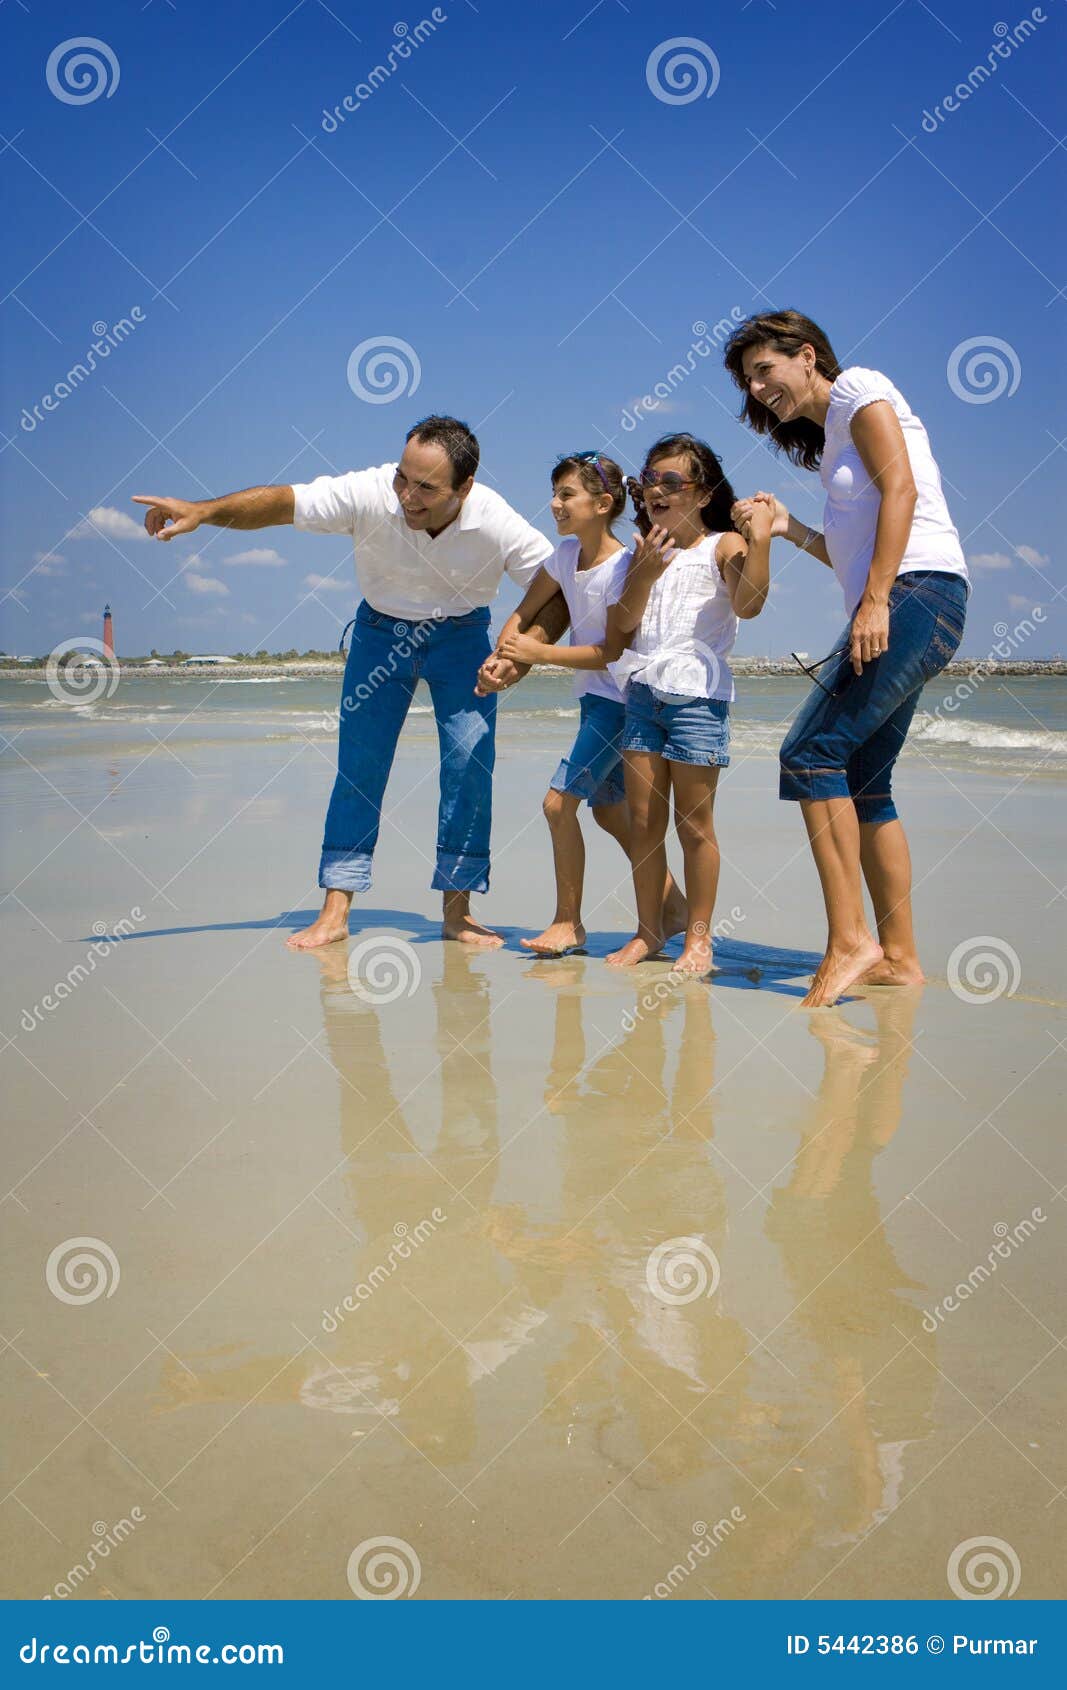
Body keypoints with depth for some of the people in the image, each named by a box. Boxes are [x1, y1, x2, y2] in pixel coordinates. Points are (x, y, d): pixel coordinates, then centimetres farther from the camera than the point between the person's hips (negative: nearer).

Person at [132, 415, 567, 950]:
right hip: (382, 629, 0)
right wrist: (202, 510, -43)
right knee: (357, 765, -7)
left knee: (470, 765, -11)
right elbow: (281, 501, -28)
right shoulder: (371, 494, -30)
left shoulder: (497, 524, -29)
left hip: (461, 633, 0)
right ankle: (334, 912, -4)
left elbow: (559, 593, -20)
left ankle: (457, 911, 0)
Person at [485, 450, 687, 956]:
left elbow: (612, 650, -21)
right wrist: (502, 655, -9)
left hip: (620, 699, -9)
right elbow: (525, 612, 10)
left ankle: (569, 922, 0)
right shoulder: (566, 553, 3)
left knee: (559, 801, -13)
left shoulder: (622, 567, -20)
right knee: (608, 810, 16)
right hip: (592, 696, 9)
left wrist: (539, 653, -21)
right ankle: (671, 904, 29)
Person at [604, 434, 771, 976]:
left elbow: (747, 604, -19)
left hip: (697, 694, -5)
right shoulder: (647, 550, 15)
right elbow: (625, 622, 4)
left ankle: (698, 936, 7)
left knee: (693, 823, -1)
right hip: (643, 691, 5)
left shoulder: (723, 546, -2)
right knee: (643, 822, 6)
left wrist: (760, 539, -26)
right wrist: (645, 571, -11)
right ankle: (648, 931, 14)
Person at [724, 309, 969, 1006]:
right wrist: (790, 528, 13)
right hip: (892, 609, 10)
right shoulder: (829, 440, 28)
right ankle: (900, 957, 9)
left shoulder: (858, 389, 3)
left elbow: (901, 491, -12)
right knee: (862, 783, 6)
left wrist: (874, 602, -20)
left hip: (917, 593, -10)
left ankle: (850, 939, -16)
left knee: (812, 753, -16)